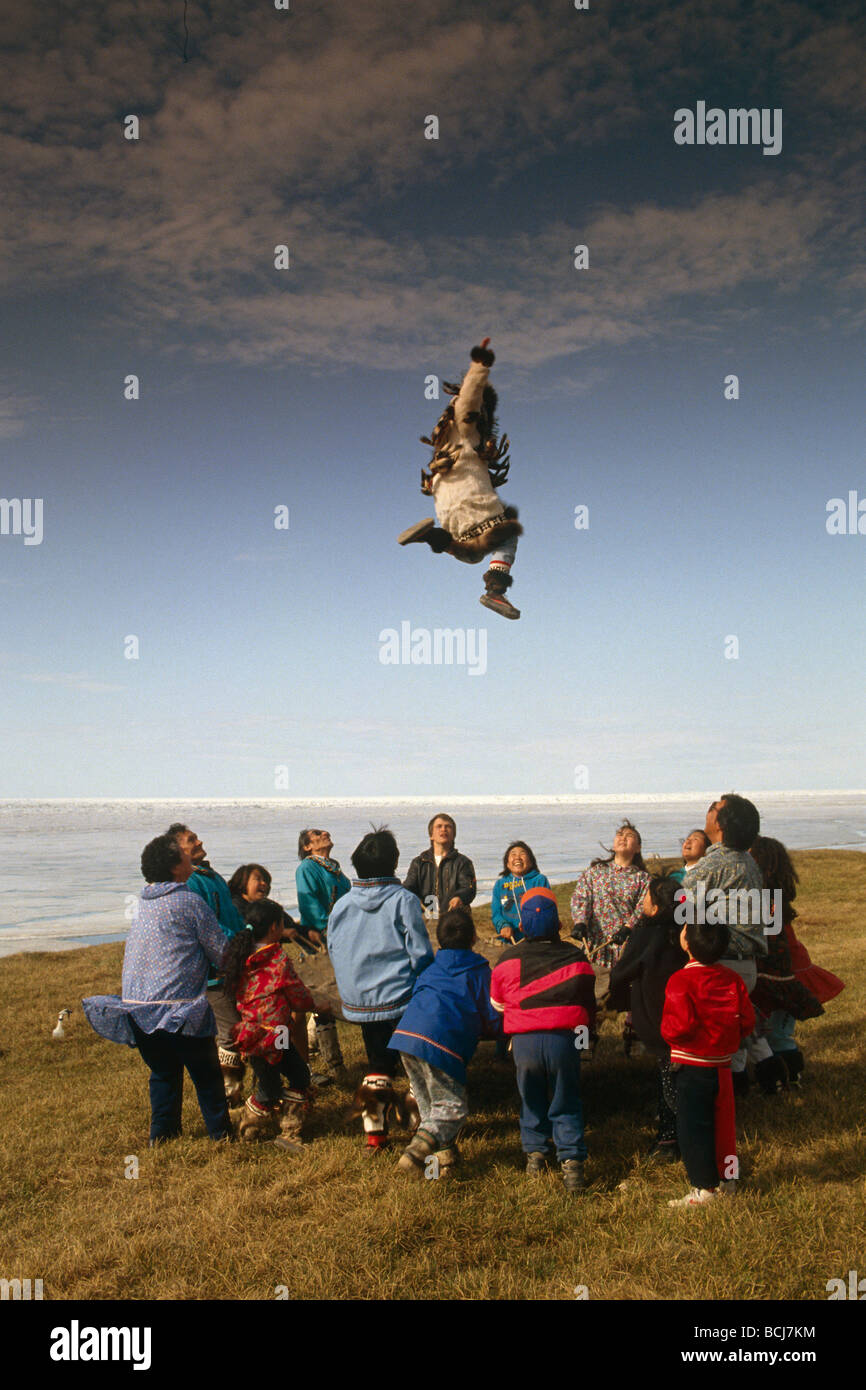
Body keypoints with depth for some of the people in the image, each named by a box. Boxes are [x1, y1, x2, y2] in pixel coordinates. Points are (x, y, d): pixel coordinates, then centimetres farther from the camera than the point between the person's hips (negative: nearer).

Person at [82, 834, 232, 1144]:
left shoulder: (141, 903, 11)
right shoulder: (188, 901, -10)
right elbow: (221, 952, -6)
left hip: (135, 1003, 6)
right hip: (177, 1006, -6)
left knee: (162, 1072, 21)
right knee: (206, 1073, 8)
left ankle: (162, 1134, 26)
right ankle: (221, 1133, 17)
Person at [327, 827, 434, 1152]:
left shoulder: (341, 905, 2)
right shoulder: (403, 900, -13)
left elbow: (334, 954, 10)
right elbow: (421, 954, -12)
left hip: (359, 1003, 5)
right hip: (401, 1001, -5)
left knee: (378, 1064, 17)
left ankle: (374, 1133, 16)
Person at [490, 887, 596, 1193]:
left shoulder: (508, 960, 1)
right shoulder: (575, 957, 1)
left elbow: (497, 1005, 14)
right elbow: (588, 1003, 11)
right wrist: (584, 1030, 28)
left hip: (524, 1041, 1)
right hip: (564, 1040, 0)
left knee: (531, 1099, 20)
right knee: (566, 1104, 8)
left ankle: (534, 1151, 25)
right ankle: (571, 1161, 0)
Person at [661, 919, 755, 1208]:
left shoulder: (681, 981, -19)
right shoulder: (732, 978, -1)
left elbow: (679, 1026, -25)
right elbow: (747, 1020, 2)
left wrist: (667, 1032, -4)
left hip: (692, 1067, -6)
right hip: (722, 1064, 6)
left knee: (692, 1127, 3)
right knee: (722, 1123, 18)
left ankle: (704, 1188, 7)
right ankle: (726, 1179, 29)